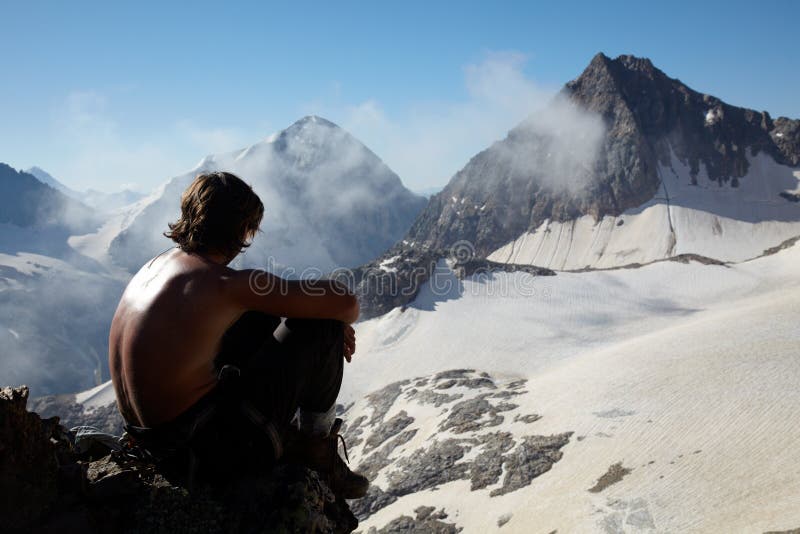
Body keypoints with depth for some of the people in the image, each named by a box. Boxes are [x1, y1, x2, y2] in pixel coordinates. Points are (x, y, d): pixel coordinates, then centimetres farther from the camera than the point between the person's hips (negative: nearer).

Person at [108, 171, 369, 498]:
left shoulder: (157, 264, 7)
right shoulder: (225, 284, -19)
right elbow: (345, 303, -19)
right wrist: (337, 322, 7)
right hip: (214, 452, -8)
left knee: (266, 314, 20)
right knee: (324, 325, -6)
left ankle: (292, 439, 28)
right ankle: (316, 444, 14)